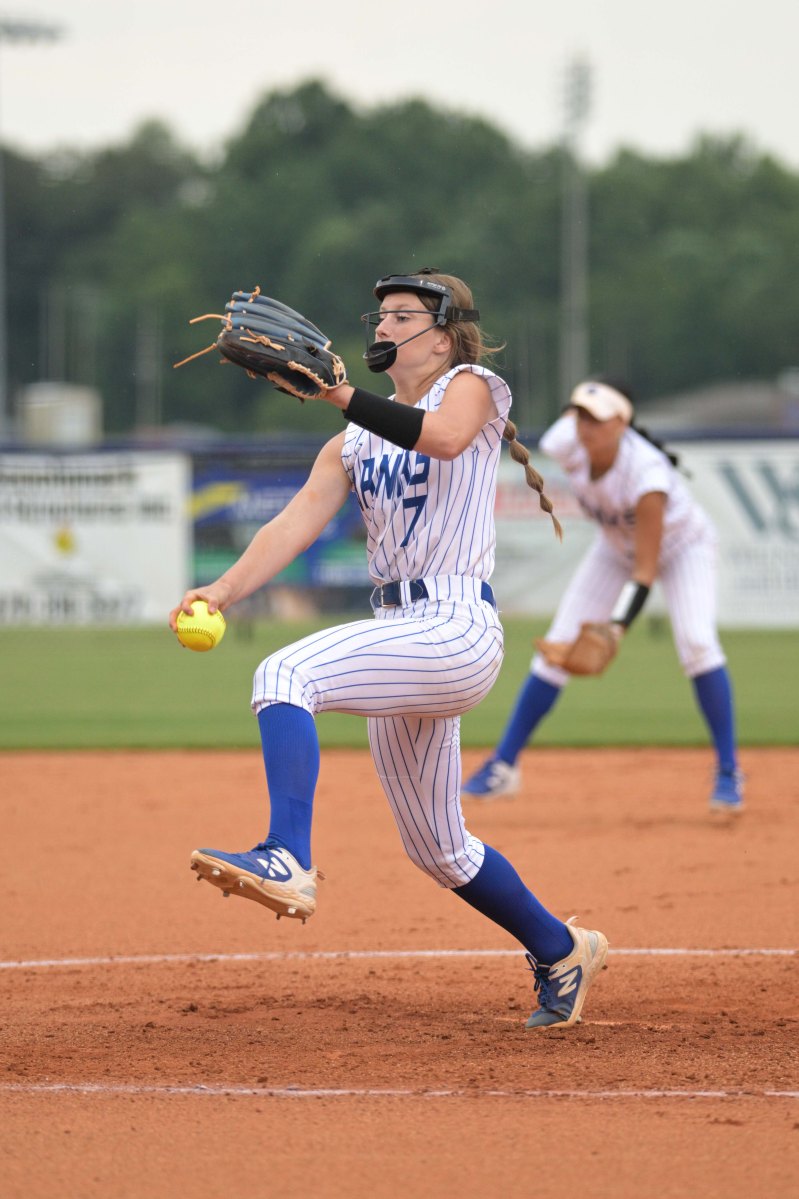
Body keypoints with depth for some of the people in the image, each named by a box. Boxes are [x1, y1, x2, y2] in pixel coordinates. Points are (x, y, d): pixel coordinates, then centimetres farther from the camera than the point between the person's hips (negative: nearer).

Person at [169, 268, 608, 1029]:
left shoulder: (471, 386, 0)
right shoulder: (355, 443, 18)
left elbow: (442, 436, -25)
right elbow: (298, 520, 4)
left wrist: (342, 396, -36)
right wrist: (224, 591, -13)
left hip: (457, 630, -9)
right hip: (403, 639, 9)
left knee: (286, 674, -30)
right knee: (439, 851, 16)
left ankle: (287, 859, -43)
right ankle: (561, 953, 34)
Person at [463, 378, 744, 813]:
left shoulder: (647, 473, -42)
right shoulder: (565, 444, -27)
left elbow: (646, 569, -40)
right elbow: (572, 417, 1)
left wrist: (618, 627, -50)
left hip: (681, 546, -5)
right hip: (615, 546, 5)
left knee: (696, 643, -27)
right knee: (556, 649, -3)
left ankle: (728, 773, -17)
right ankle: (504, 765, 5)